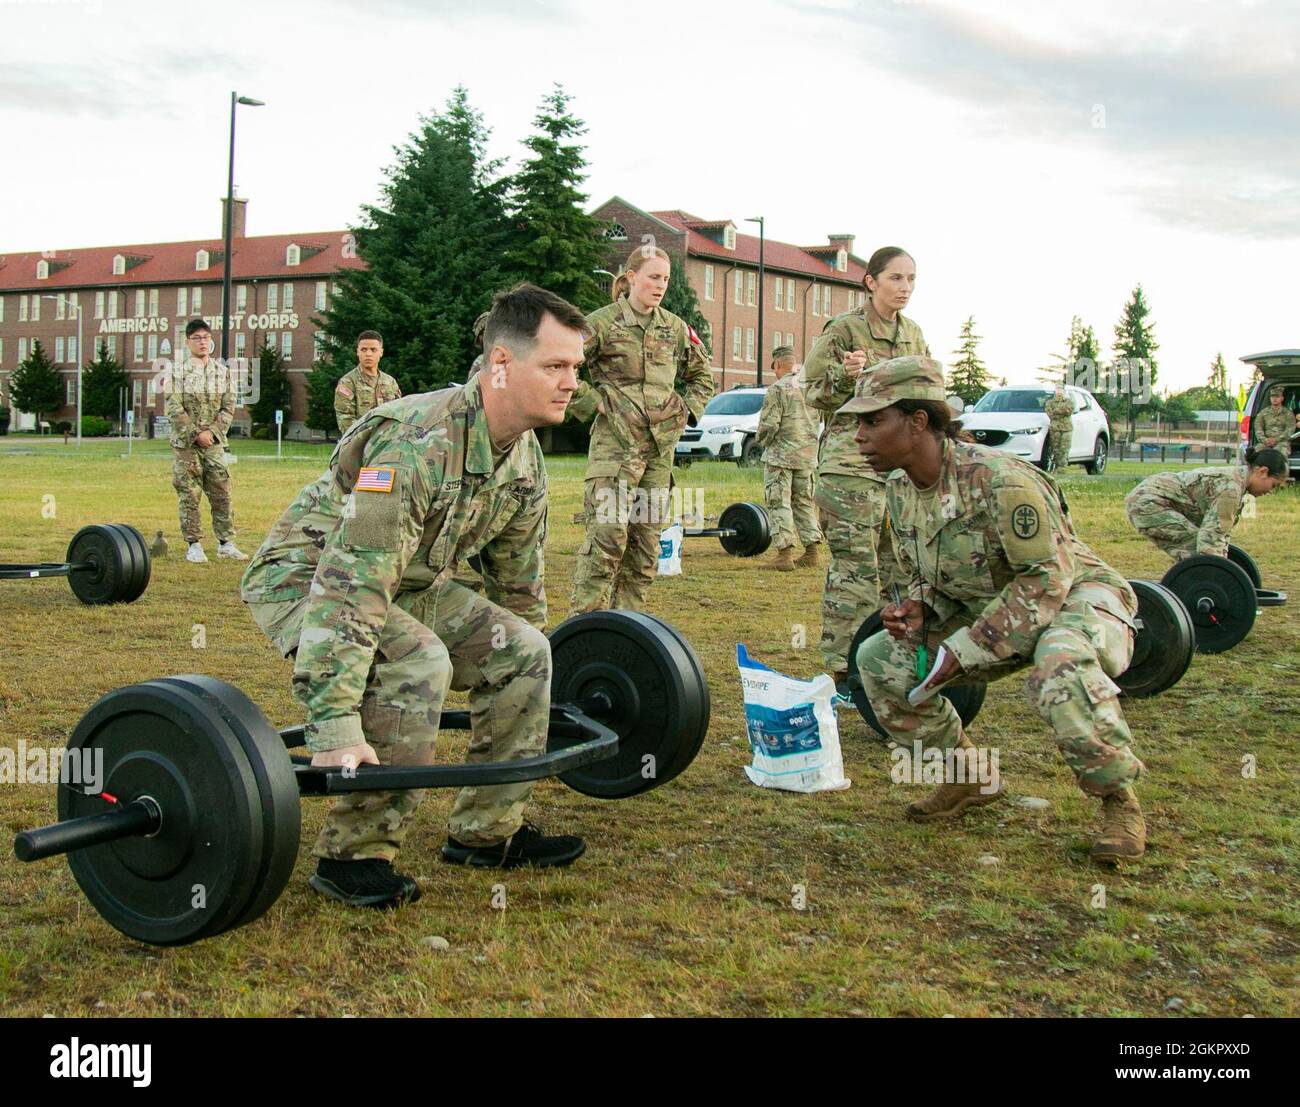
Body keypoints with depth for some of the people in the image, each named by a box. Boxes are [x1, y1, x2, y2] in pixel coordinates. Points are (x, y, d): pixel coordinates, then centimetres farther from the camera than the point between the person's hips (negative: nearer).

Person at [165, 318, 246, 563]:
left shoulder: (222, 371, 7)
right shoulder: (178, 372, -2)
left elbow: (228, 407, 4)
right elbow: (174, 410, -8)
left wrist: (213, 432, -9)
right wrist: (196, 434, -15)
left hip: (214, 442, 3)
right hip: (186, 444, -3)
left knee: (222, 494, 3)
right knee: (189, 495, -1)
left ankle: (225, 542, 11)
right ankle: (194, 545, 5)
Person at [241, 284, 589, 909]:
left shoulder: (525, 459, -5)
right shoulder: (416, 442, -34)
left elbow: (518, 579, 11)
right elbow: (350, 587, -38)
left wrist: (513, 660, 19)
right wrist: (336, 727, -40)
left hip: (406, 578, 8)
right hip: (306, 574, -8)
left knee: (522, 652, -2)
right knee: (419, 664, -32)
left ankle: (487, 830, 10)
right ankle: (353, 855, -17)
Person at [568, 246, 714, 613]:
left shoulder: (675, 328, 12)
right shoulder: (602, 322, -3)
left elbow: (701, 375, 26)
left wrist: (688, 411, 12)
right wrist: (592, 402, -7)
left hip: (660, 445, 6)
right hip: (614, 444, -6)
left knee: (647, 535, 7)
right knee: (608, 531, -14)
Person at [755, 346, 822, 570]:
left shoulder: (778, 389, -13)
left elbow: (768, 426, -15)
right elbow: (819, 420, 15)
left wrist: (761, 440, 4)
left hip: (781, 454, -7)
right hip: (807, 455, 7)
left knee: (779, 503, -3)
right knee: (804, 502, 15)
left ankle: (785, 553, -9)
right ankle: (812, 550, 14)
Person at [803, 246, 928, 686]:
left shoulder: (914, 335, 16)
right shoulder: (843, 329, -3)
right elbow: (813, 392, -2)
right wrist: (844, 376, -20)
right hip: (851, 462, -7)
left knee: (898, 567, 7)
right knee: (855, 569, -9)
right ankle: (843, 670, -4)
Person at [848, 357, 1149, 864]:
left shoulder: (1000, 480, -29)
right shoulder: (901, 489, -4)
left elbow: (1047, 579, -27)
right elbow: (924, 575, 10)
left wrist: (966, 648, -28)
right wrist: (917, 608, -14)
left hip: (1077, 598, -8)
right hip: (992, 610, 8)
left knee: (1060, 666, -43)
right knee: (878, 660, -6)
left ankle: (1119, 800, -18)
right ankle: (970, 777, 10)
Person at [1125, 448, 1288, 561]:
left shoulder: (1234, 479, 13)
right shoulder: (1230, 486, -18)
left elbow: (1221, 529, 21)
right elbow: (1212, 533, -22)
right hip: (1148, 501, -11)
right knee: (1197, 553, -15)